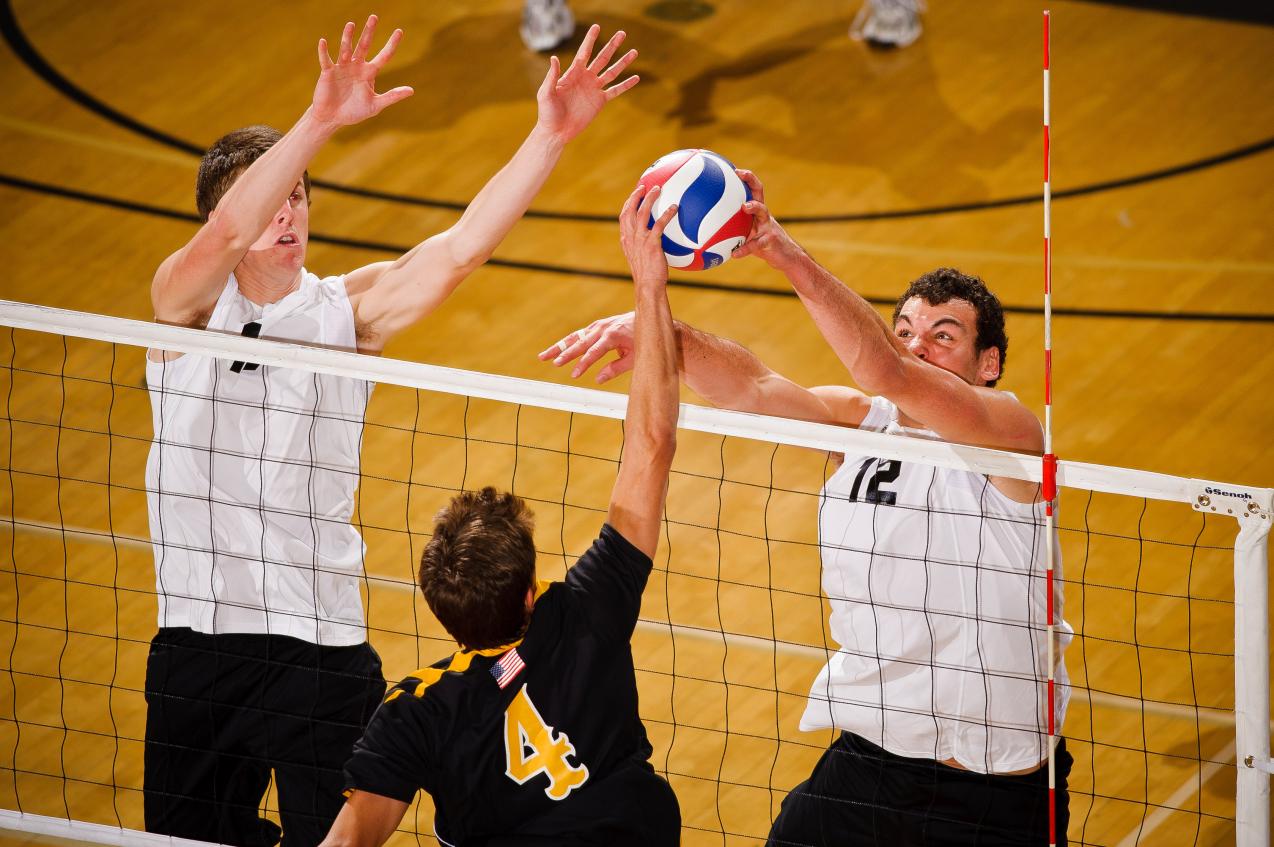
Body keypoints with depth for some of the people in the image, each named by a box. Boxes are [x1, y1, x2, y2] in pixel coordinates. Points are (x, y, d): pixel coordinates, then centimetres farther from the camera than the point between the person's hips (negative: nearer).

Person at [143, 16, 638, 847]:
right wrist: (322, 119, -36)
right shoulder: (186, 300, -2)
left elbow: (461, 248, -10)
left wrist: (551, 135, -21)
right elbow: (227, 230, -23)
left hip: (323, 642, 0)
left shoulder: (347, 308, 3)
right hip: (199, 638, 0)